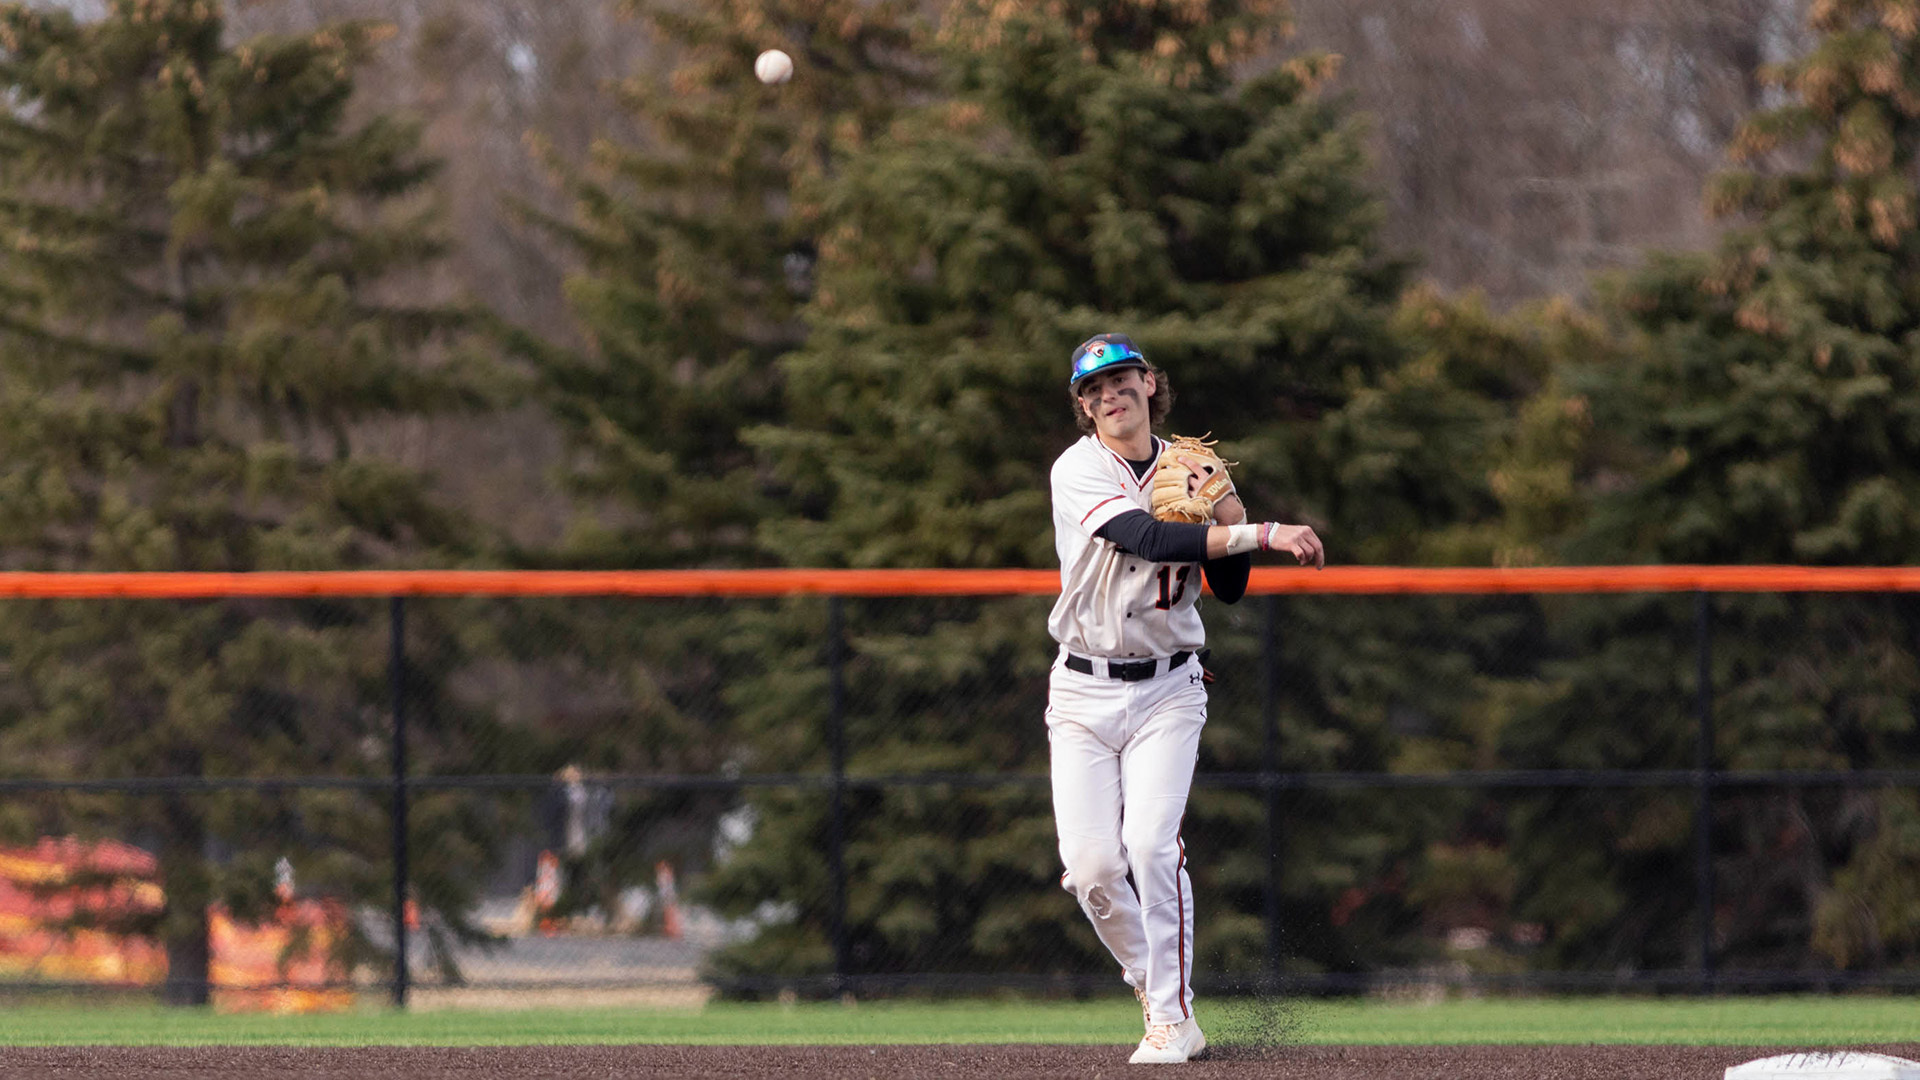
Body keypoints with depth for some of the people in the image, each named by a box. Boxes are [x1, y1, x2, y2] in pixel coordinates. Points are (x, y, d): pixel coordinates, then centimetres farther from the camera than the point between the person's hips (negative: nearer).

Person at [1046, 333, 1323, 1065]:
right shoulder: (1079, 472, -8)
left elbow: (1229, 589, 7)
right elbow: (1146, 538, -25)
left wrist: (1230, 515, -11)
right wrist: (1260, 534, -31)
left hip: (1167, 688, 1)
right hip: (1083, 693, -1)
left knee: (1150, 842, -17)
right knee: (1090, 864, -8)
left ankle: (1174, 1018, -11)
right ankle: (1150, 982, 18)